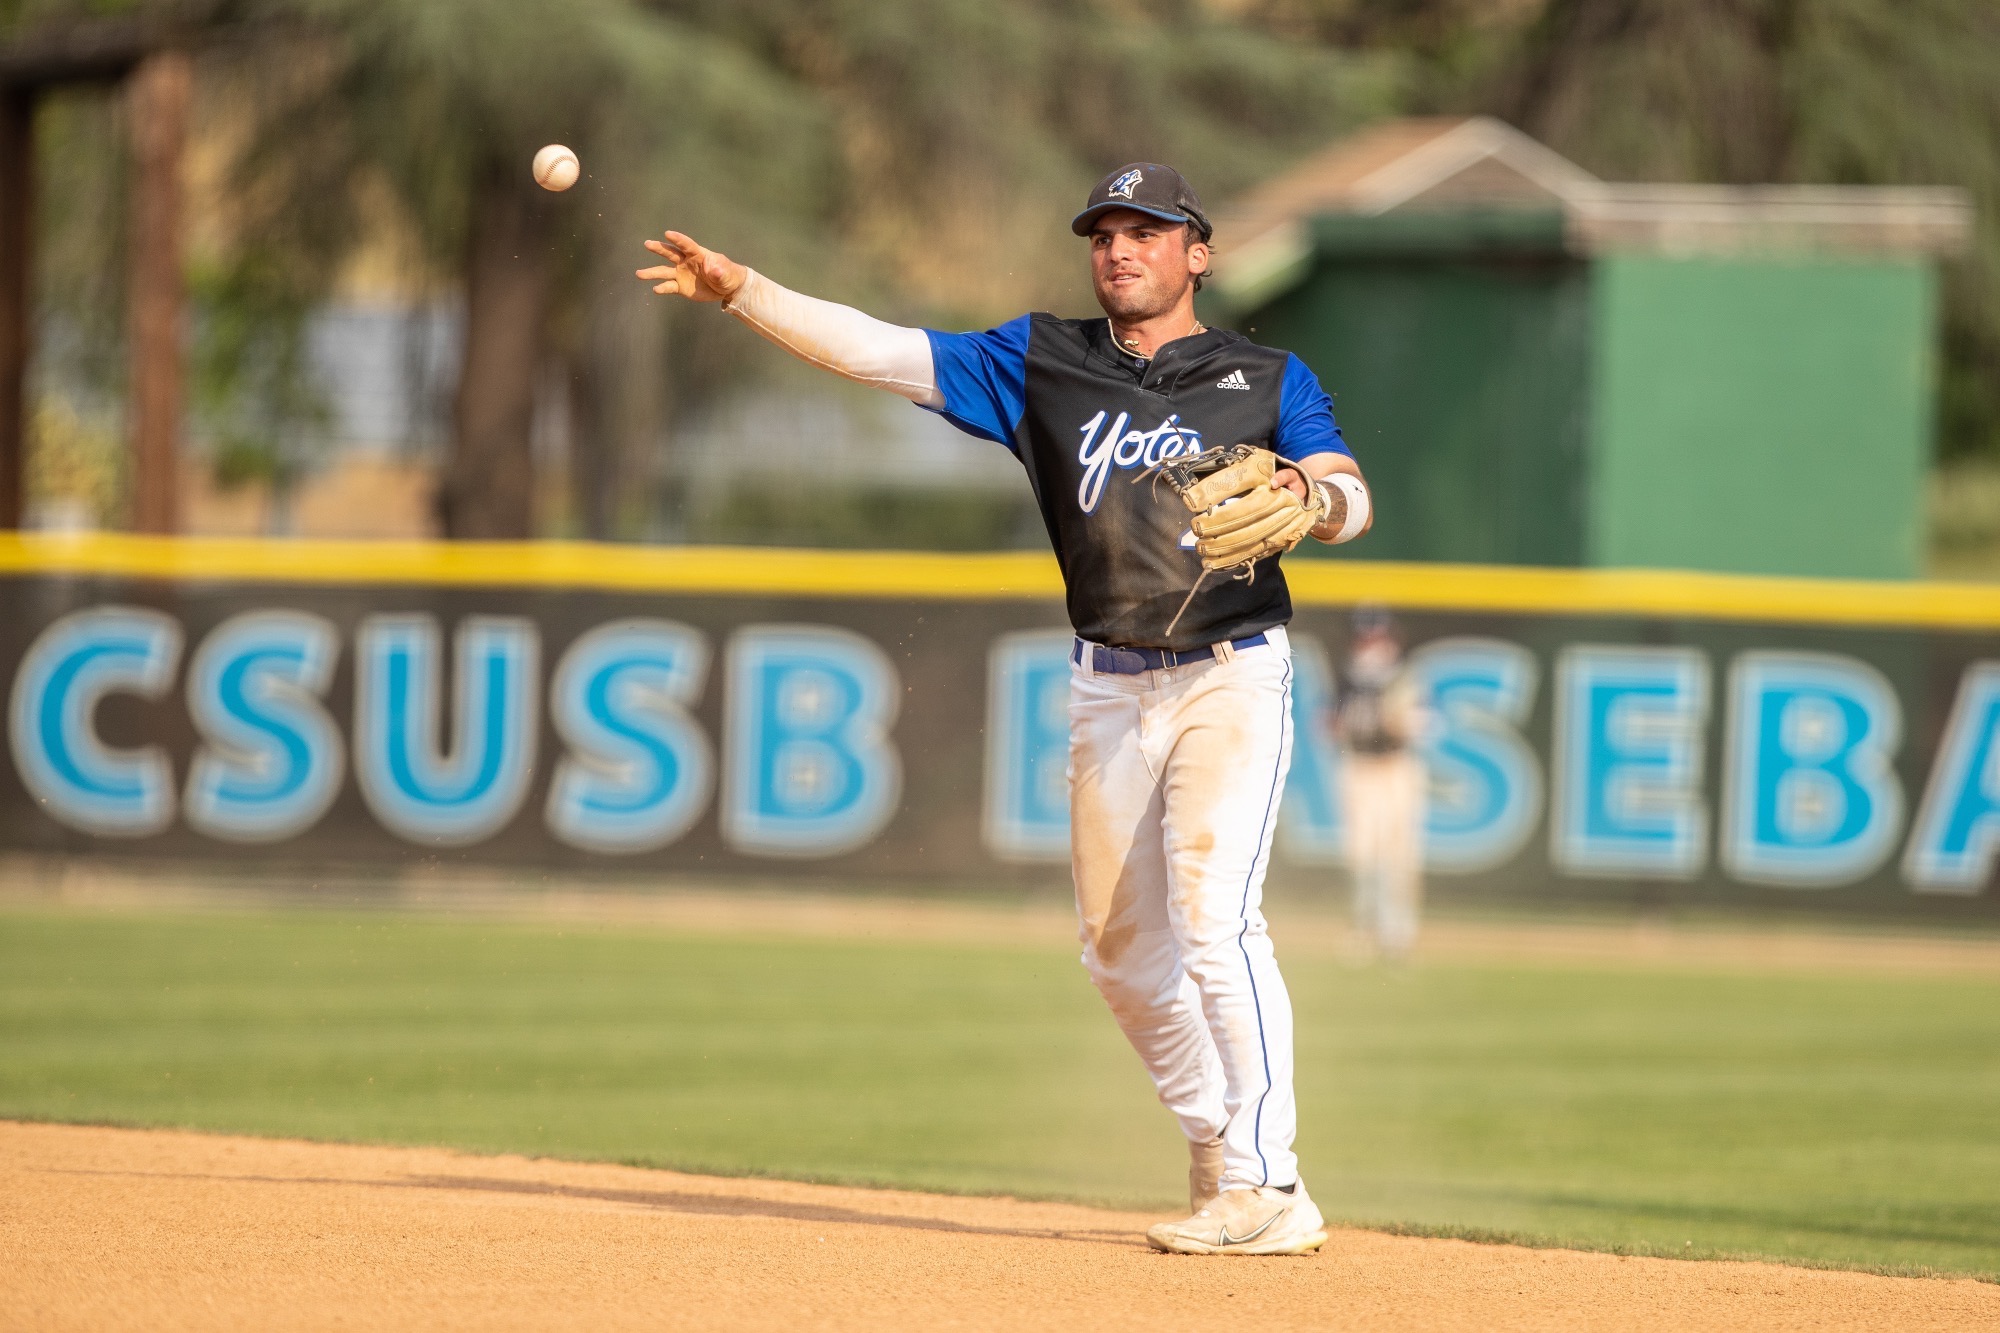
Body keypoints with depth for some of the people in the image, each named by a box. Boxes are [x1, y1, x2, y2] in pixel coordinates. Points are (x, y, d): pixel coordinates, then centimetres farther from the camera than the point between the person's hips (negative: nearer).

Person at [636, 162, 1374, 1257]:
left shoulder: (1267, 379, 3)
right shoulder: (1042, 362, 9)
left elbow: (1351, 500, -8)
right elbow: (881, 352, 3)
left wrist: (1307, 492, -31)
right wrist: (740, 292, -8)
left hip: (1232, 680, -5)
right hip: (1108, 687, 5)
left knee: (1214, 916, -19)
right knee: (1121, 945, 7)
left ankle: (1268, 1188, -20)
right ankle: (1218, 1154, 23)